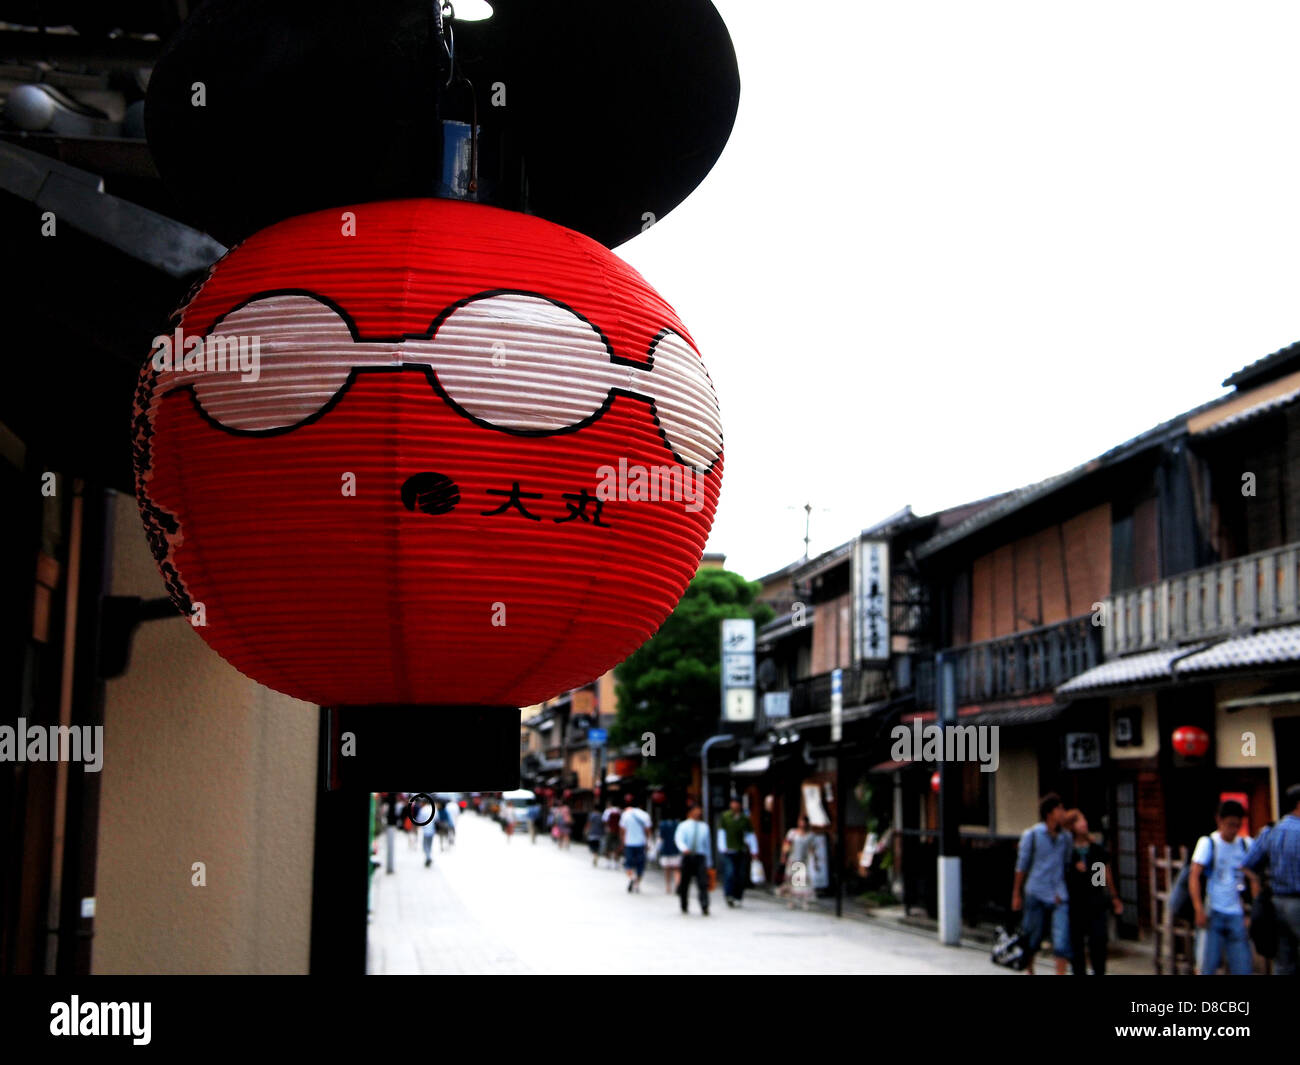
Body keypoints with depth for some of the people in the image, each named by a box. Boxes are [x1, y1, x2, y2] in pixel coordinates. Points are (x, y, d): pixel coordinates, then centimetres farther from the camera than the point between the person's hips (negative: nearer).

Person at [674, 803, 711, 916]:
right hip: (687, 856, -1)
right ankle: (684, 908, 22)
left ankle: (704, 907, -18)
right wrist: (684, 848, -35)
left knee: (703, 883, -14)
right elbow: (678, 839, -13)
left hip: (700, 857, 1)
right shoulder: (683, 826, 2)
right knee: (684, 884, 6)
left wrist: (708, 862, 16)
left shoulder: (704, 826, 14)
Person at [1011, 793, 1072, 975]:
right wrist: (1016, 894, 5)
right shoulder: (1031, 835, -2)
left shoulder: (1065, 837, 7)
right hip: (1036, 894, -2)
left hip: (1059, 897, 2)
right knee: (1032, 938, 9)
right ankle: (1029, 970, 32)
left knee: (1062, 940, -9)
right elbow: (1022, 866, 3)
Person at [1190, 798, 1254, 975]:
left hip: (1237, 914, 3)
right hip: (1212, 913, -3)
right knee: (1206, 967, -4)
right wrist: (1199, 910, -18)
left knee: (1243, 967, 1)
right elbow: (1194, 876, -9)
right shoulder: (1208, 843, -3)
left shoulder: (1246, 844, 8)